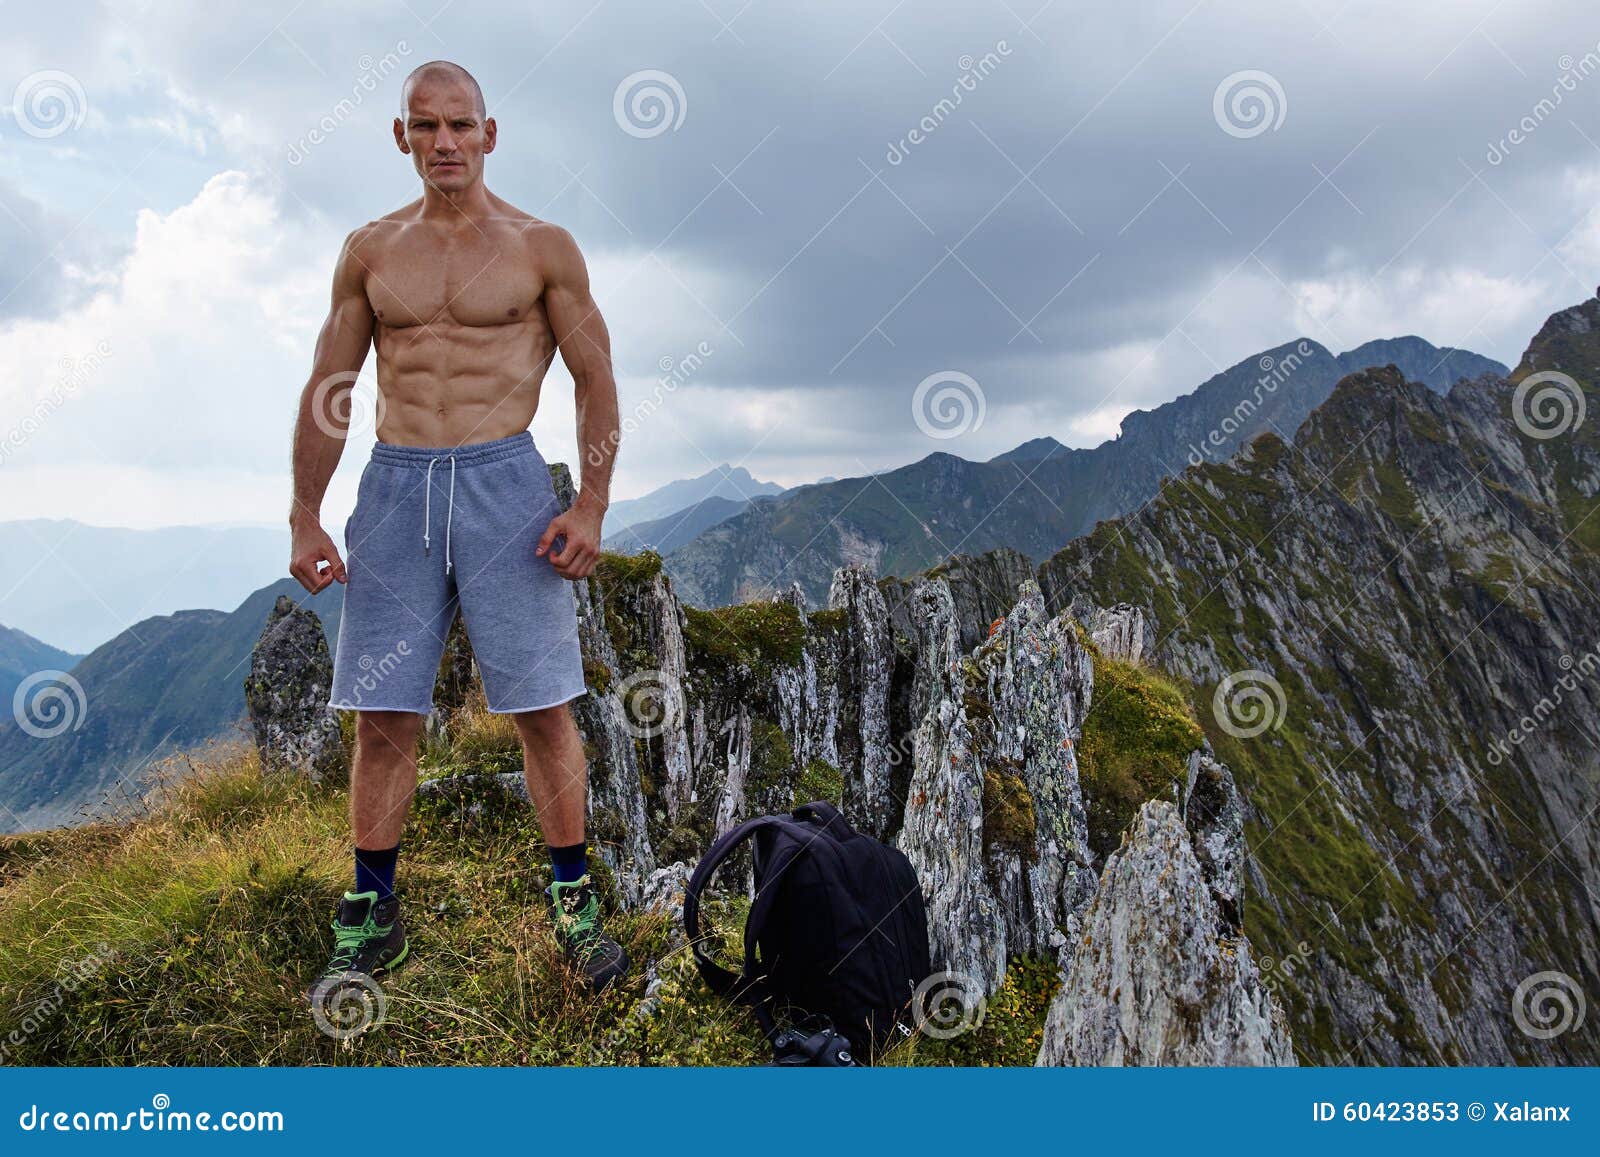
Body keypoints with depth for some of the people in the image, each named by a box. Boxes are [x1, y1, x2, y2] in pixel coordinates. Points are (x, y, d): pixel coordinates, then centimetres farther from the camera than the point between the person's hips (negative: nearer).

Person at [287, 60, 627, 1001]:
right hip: (396, 486, 3)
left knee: (543, 706, -1)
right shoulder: (370, 251, 12)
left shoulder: (543, 247, 5)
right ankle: (374, 917, 18)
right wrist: (306, 517, 7)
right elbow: (328, 388, 14)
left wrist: (592, 509, -6)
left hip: (505, 483, -2)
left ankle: (574, 902, 14)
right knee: (383, 716, 4)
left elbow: (597, 380, 4)